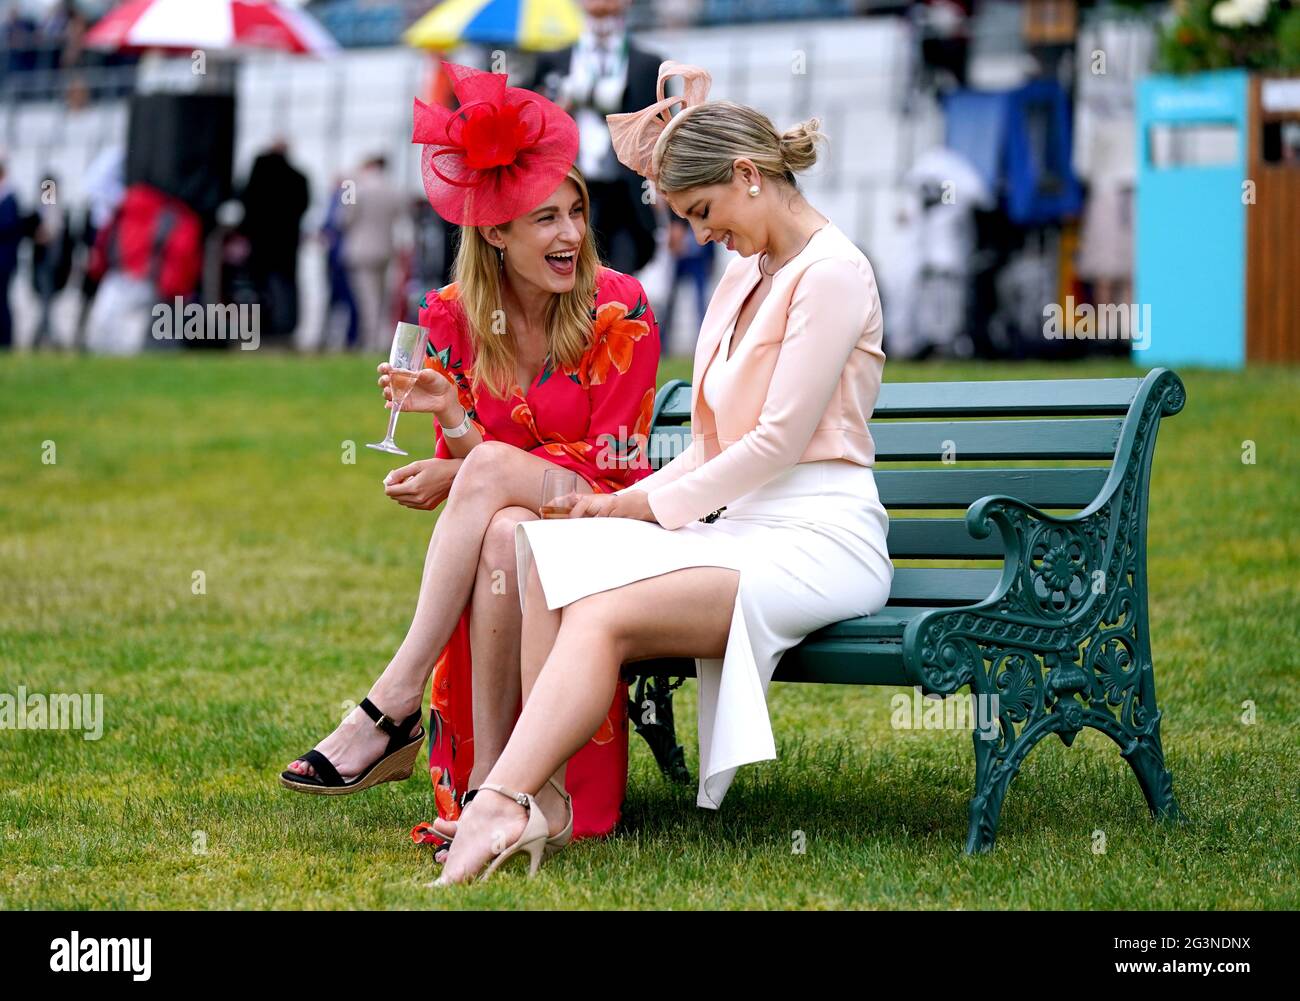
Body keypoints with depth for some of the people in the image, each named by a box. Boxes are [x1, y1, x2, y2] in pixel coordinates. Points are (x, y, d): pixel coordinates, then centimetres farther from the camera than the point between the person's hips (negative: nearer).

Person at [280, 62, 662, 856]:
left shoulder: (619, 310, -7)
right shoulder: (456, 317, 2)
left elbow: (611, 462, -8)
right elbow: (465, 453, 5)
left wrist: (470, 469, -16)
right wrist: (451, 419, -20)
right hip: (495, 521, 3)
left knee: (492, 469, -33)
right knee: (503, 540, -36)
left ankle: (392, 709, -32)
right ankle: (487, 781, -35)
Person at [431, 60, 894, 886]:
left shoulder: (833, 272, -7)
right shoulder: (744, 277, 21)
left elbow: (781, 439, -13)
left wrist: (650, 505, -8)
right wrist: (629, 504, 3)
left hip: (820, 538, -8)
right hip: (742, 527, 9)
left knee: (605, 615, -31)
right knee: (546, 552, -17)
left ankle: (499, 809, -41)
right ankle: (540, 798, -28)